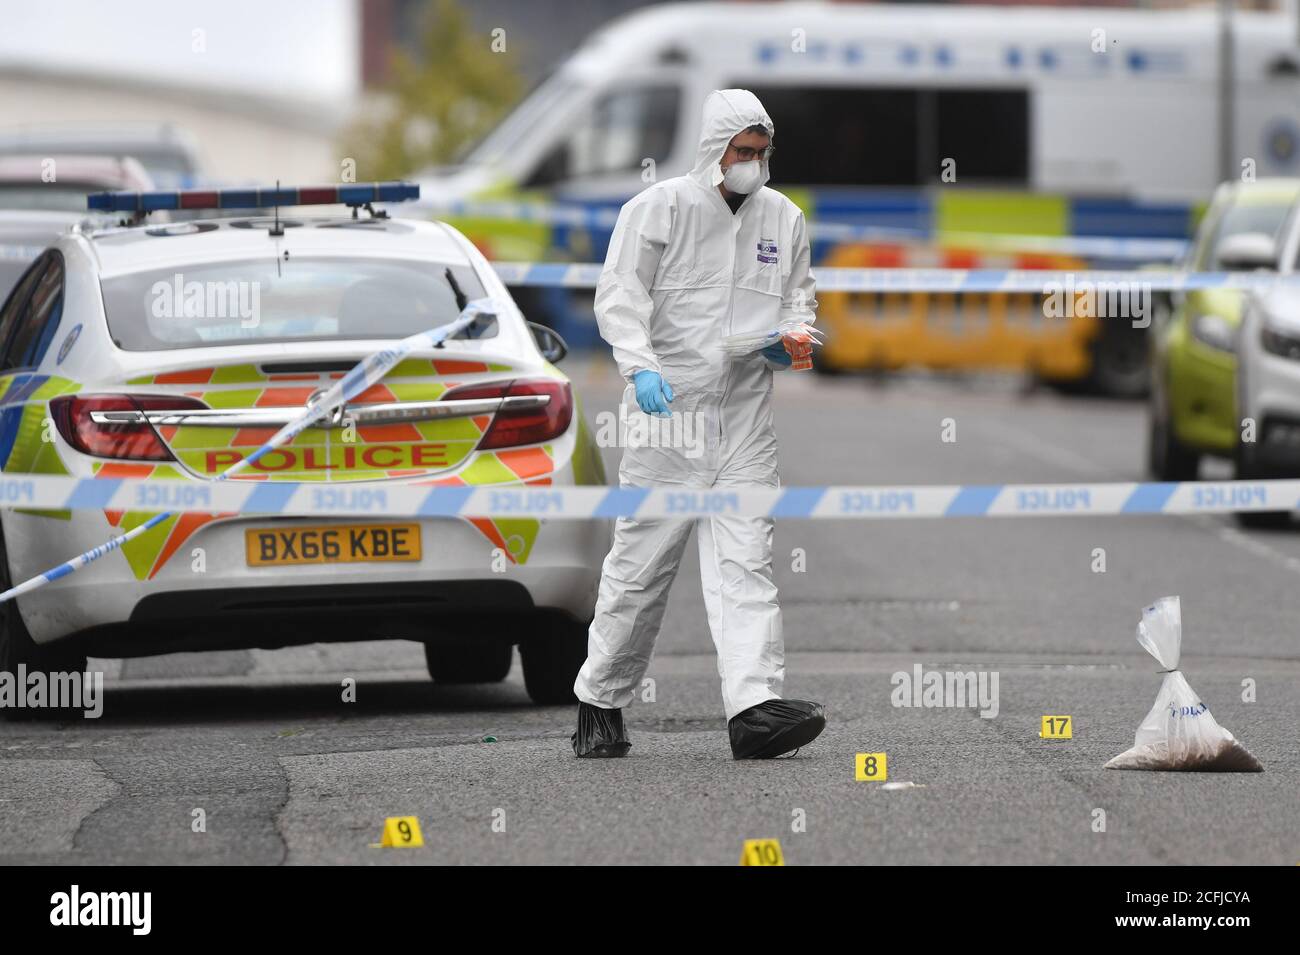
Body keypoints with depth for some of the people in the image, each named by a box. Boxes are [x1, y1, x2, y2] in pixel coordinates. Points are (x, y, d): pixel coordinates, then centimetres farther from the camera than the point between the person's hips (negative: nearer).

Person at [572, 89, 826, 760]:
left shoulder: (783, 219, 12)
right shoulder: (658, 208, -3)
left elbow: (799, 296, 24)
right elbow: (620, 295, -9)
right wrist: (641, 364, -26)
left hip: (746, 416, 3)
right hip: (668, 405, -3)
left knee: (744, 560, -8)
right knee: (641, 563, 2)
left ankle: (754, 705, -19)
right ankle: (599, 702, 17)